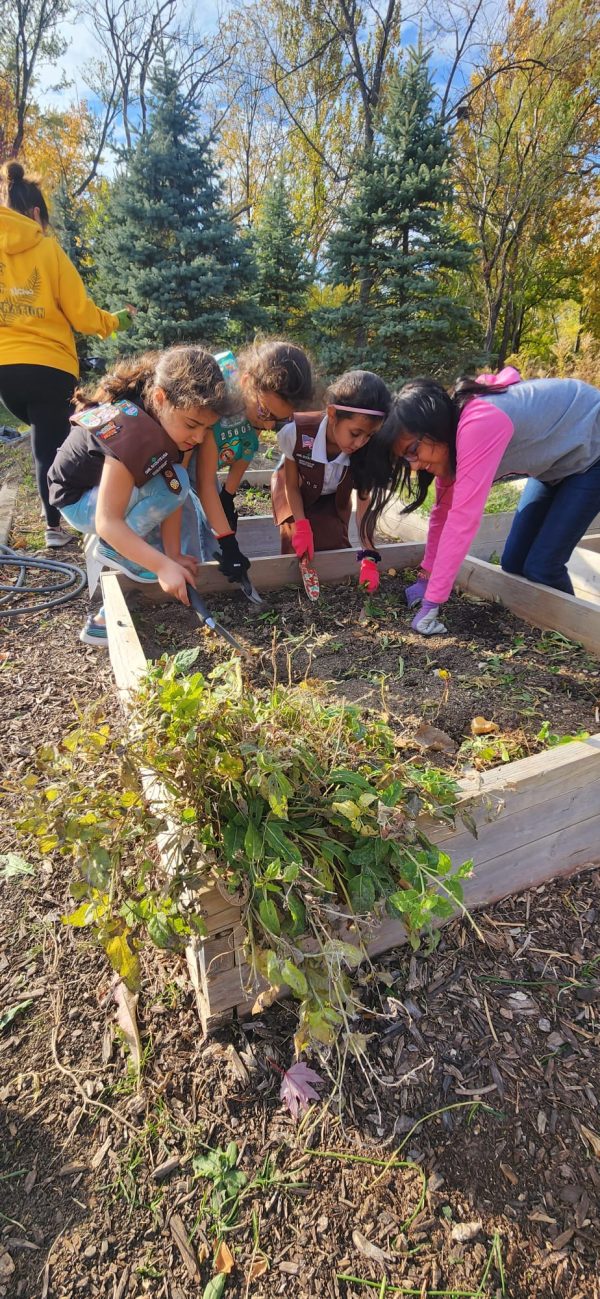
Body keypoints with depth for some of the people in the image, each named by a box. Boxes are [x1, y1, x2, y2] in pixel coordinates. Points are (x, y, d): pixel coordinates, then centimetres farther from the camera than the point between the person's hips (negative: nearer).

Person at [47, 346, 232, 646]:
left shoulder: (169, 418, -15)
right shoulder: (133, 437, -38)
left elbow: (174, 499, -15)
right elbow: (107, 522, -37)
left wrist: (173, 554, -20)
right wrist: (164, 565, -43)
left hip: (110, 480, 8)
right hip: (80, 501, -8)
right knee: (173, 483, -28)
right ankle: (114, 550, -11)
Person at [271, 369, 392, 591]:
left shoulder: (366, 449, -33)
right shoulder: (296, 432, -38)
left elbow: (364, 500, -23)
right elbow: (292, 485, -19)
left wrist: (369, 558, -29)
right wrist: (302, 528, -29)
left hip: (334, 498, 2)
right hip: (297, 494, -1)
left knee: (334, 547, -10)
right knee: (299, 552, -14)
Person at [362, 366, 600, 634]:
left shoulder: (478, 424, -37)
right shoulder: (450, 435, -9)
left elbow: (463, 519, -40)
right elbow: (444, 511, -1)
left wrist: (431, 603, -37)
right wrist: (426, 577, 0)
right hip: (557, 459, 8)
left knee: (541, 567, -10)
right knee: (514, 563, 5)